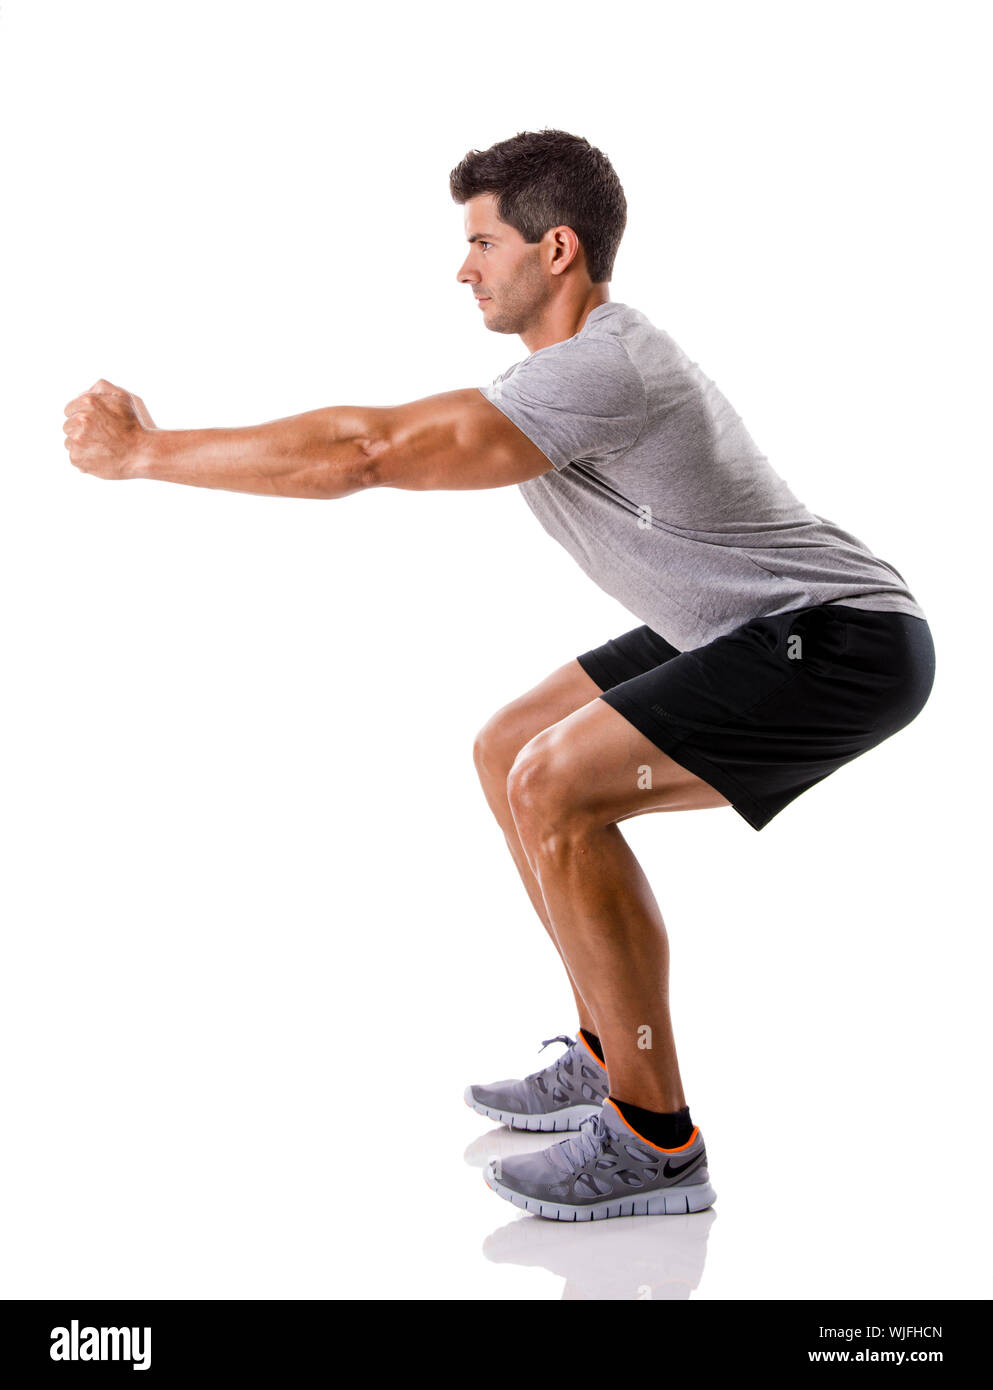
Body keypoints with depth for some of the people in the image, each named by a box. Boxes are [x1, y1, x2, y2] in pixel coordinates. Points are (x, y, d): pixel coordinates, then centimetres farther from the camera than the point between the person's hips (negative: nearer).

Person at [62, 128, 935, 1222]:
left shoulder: (598, 371, -25)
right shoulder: (582, 357, 8)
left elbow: (363, 454, -28)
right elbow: (388, 434, 11)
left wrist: (145, 453, -18)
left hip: (843, 645, -10)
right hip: (746, 629, 11)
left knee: (556, 792, -23)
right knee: (509, 753, 10)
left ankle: (656, 1142, -9)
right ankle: (608, 1060, 18)